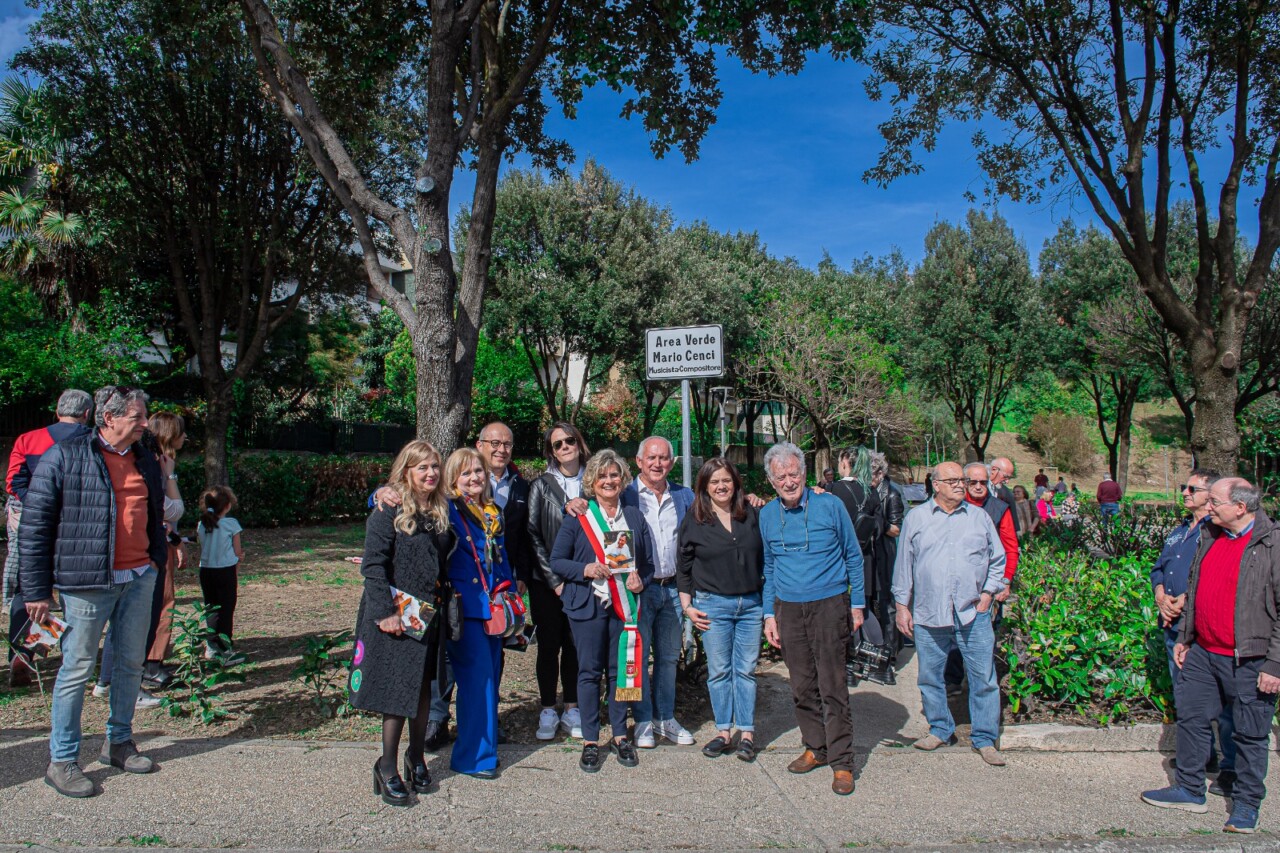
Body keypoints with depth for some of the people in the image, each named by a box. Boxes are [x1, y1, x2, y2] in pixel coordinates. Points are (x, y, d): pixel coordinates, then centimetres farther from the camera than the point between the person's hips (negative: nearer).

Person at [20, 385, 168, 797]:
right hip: (88, 583, -6)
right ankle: (62, 761, 15)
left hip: (138, 579, 6)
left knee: (131, 663, 13)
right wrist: (36, 590, -7)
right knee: (77, 669, 1)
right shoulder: (65, 457, -8)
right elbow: (33, 525, -6)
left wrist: (157, 560, 14)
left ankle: (119, 742, 29)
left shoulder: (145, 460, 11)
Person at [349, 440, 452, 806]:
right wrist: (385, 612, -19)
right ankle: (387, 768, 14)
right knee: (398, 690, -1)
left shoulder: (441, 510, 8)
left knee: (424, 687, 14)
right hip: (396, 616, -6)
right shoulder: (388, 510, -11)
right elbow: (373, 564, -14)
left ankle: (416, 758, 30)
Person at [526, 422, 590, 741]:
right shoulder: (542, 485, 0)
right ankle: (547, 712, 14)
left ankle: (572, 711, 18)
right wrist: (554, 579, -8)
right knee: (549, 644, 3)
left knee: (575, 644, 6)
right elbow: (533, 535, -3)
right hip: (546, 581, -1)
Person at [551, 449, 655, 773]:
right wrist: (585, 570, -16)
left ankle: (620, 736, 21)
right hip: (588, 604, -2)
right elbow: (556, 561, 1)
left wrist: (640, 579, -6)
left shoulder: (635, 517, 11)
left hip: (626, 604, 2)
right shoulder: (577, 517, 2)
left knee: (622, 670, 7)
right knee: (589, 671, 2)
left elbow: (648, 561, 14)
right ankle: (590, 741, 12)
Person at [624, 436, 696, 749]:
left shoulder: (685, 496, 8)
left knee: (669, 657, 13)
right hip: (638, 588, -4)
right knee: (638, 657, 4)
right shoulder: (625, 495, -4)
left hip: (672, 588, 4)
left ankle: (666, 718, 26)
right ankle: (643, 721, 17)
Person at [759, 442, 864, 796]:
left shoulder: (830, 506, -5)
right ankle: (815, 748, 26)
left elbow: (853, 556, 3)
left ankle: (841, 762, 8)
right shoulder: (767, 515, 6)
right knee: (802, 687, 10)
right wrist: (769, 614, 11)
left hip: (828, 604, -4)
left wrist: (857, 604, 1)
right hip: (788, 608, 4)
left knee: (832, 686, -2)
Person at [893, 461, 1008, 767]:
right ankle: (941, 730, 27)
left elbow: (997, 559, 14)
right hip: (928, 615, 0)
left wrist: (988, 594, 4)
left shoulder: (979, 517, 8)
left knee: (983, 678, 3)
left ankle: (985, 739, 15)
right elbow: (904, 564, 7)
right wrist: (902, 605, 5)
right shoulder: (916, 518, 6)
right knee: (930, 677, 9)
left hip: (973, 614, 0)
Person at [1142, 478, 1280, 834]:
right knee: (1192, 718, 13)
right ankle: (1190, 790, 27)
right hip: (1202, 653, 7)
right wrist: (1184, 638, 17)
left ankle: (1246, 804, 22)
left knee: (1250, 735, 7)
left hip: (1249, 661, -7)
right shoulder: (1209, 536, 8)